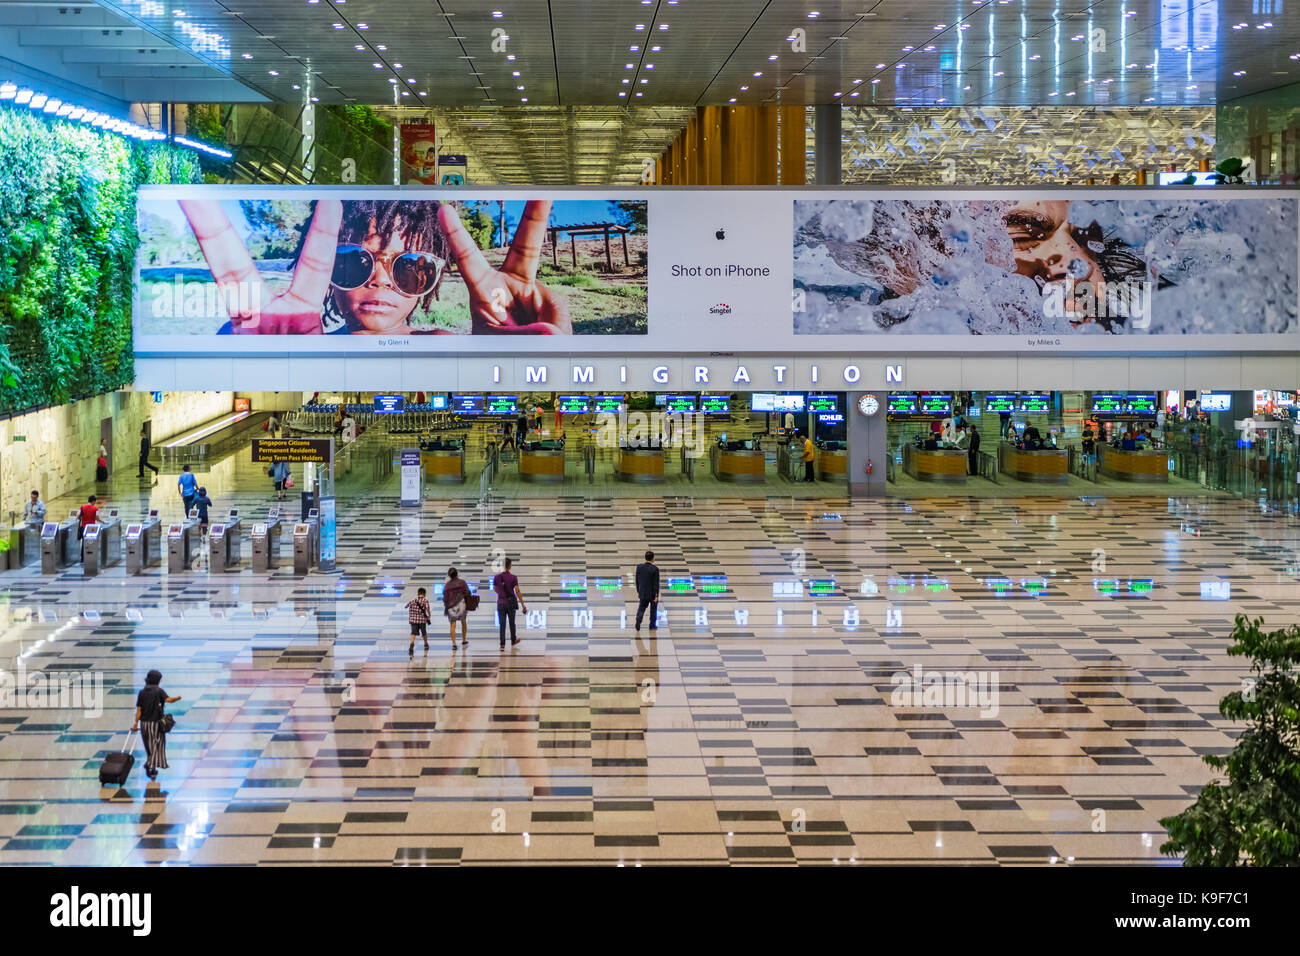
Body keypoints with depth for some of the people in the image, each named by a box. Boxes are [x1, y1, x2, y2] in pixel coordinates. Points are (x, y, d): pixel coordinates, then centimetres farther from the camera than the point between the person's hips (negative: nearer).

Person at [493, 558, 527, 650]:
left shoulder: (496, 577, -4)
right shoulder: (513, 578, -11)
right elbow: (517, 592, -14)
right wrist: (523, 604, -9)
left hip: (501, 603, 1)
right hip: (511, 602, -1)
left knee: (502, 625, 3)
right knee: (512, 623, 19)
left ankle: (502, 644, -5)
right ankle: (513, 640, 37)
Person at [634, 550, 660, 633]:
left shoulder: (639, 567, -6)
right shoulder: (655, 569, -18)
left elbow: (637, 581, 2)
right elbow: (656, 583, -15)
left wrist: (638, 592, 13)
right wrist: (656, 595, -10)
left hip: (642, 593, 3)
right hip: (652, 593, -3)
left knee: (641, 608, 11)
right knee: (653, 608, 17)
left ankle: (638, 622, -14)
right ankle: (652, 626, 26)